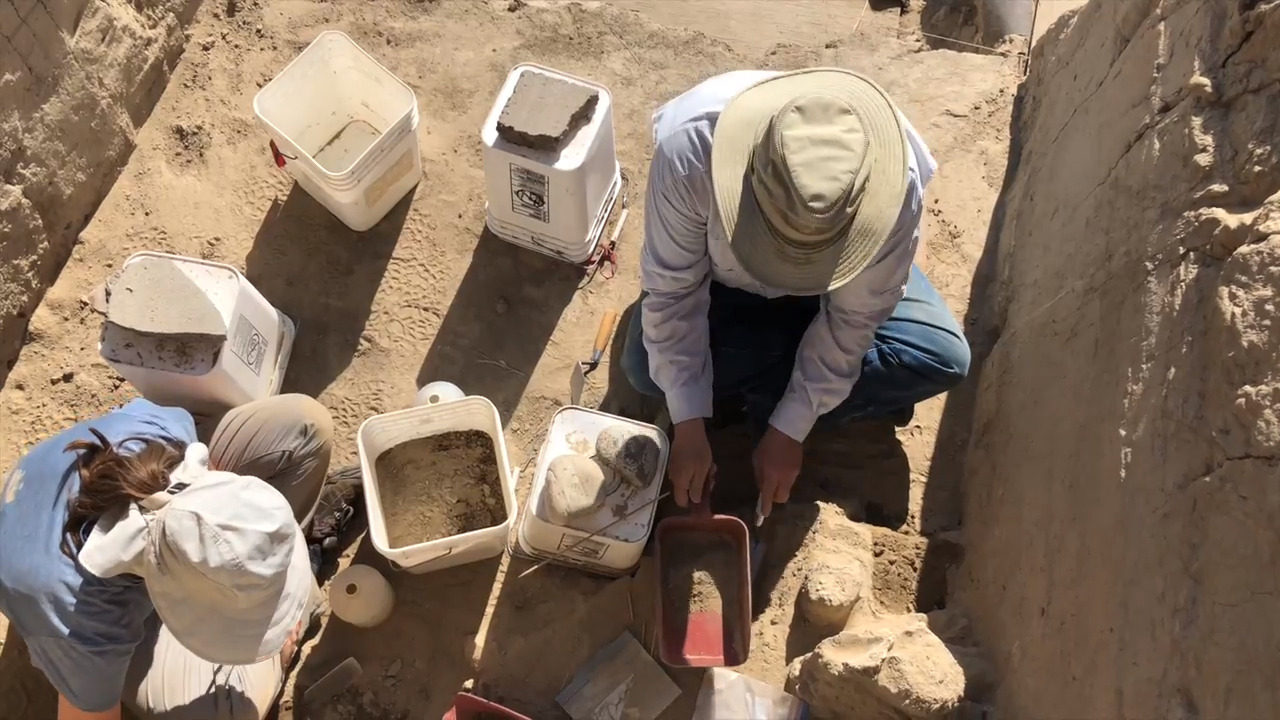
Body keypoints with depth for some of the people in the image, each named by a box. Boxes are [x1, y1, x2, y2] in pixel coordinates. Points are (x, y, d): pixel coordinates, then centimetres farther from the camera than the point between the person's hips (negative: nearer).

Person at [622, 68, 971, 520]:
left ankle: (761, 395, -10)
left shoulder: (895, 177, -37)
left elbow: (853, 320, -23)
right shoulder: (690, 145, -40)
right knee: (645, 366, -23)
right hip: (723, 274, 0)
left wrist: (789, 430, -23)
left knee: (943, 358, -21)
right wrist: (689, 425, -29)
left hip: (838, 270, 1)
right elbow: (671, 293, -28)